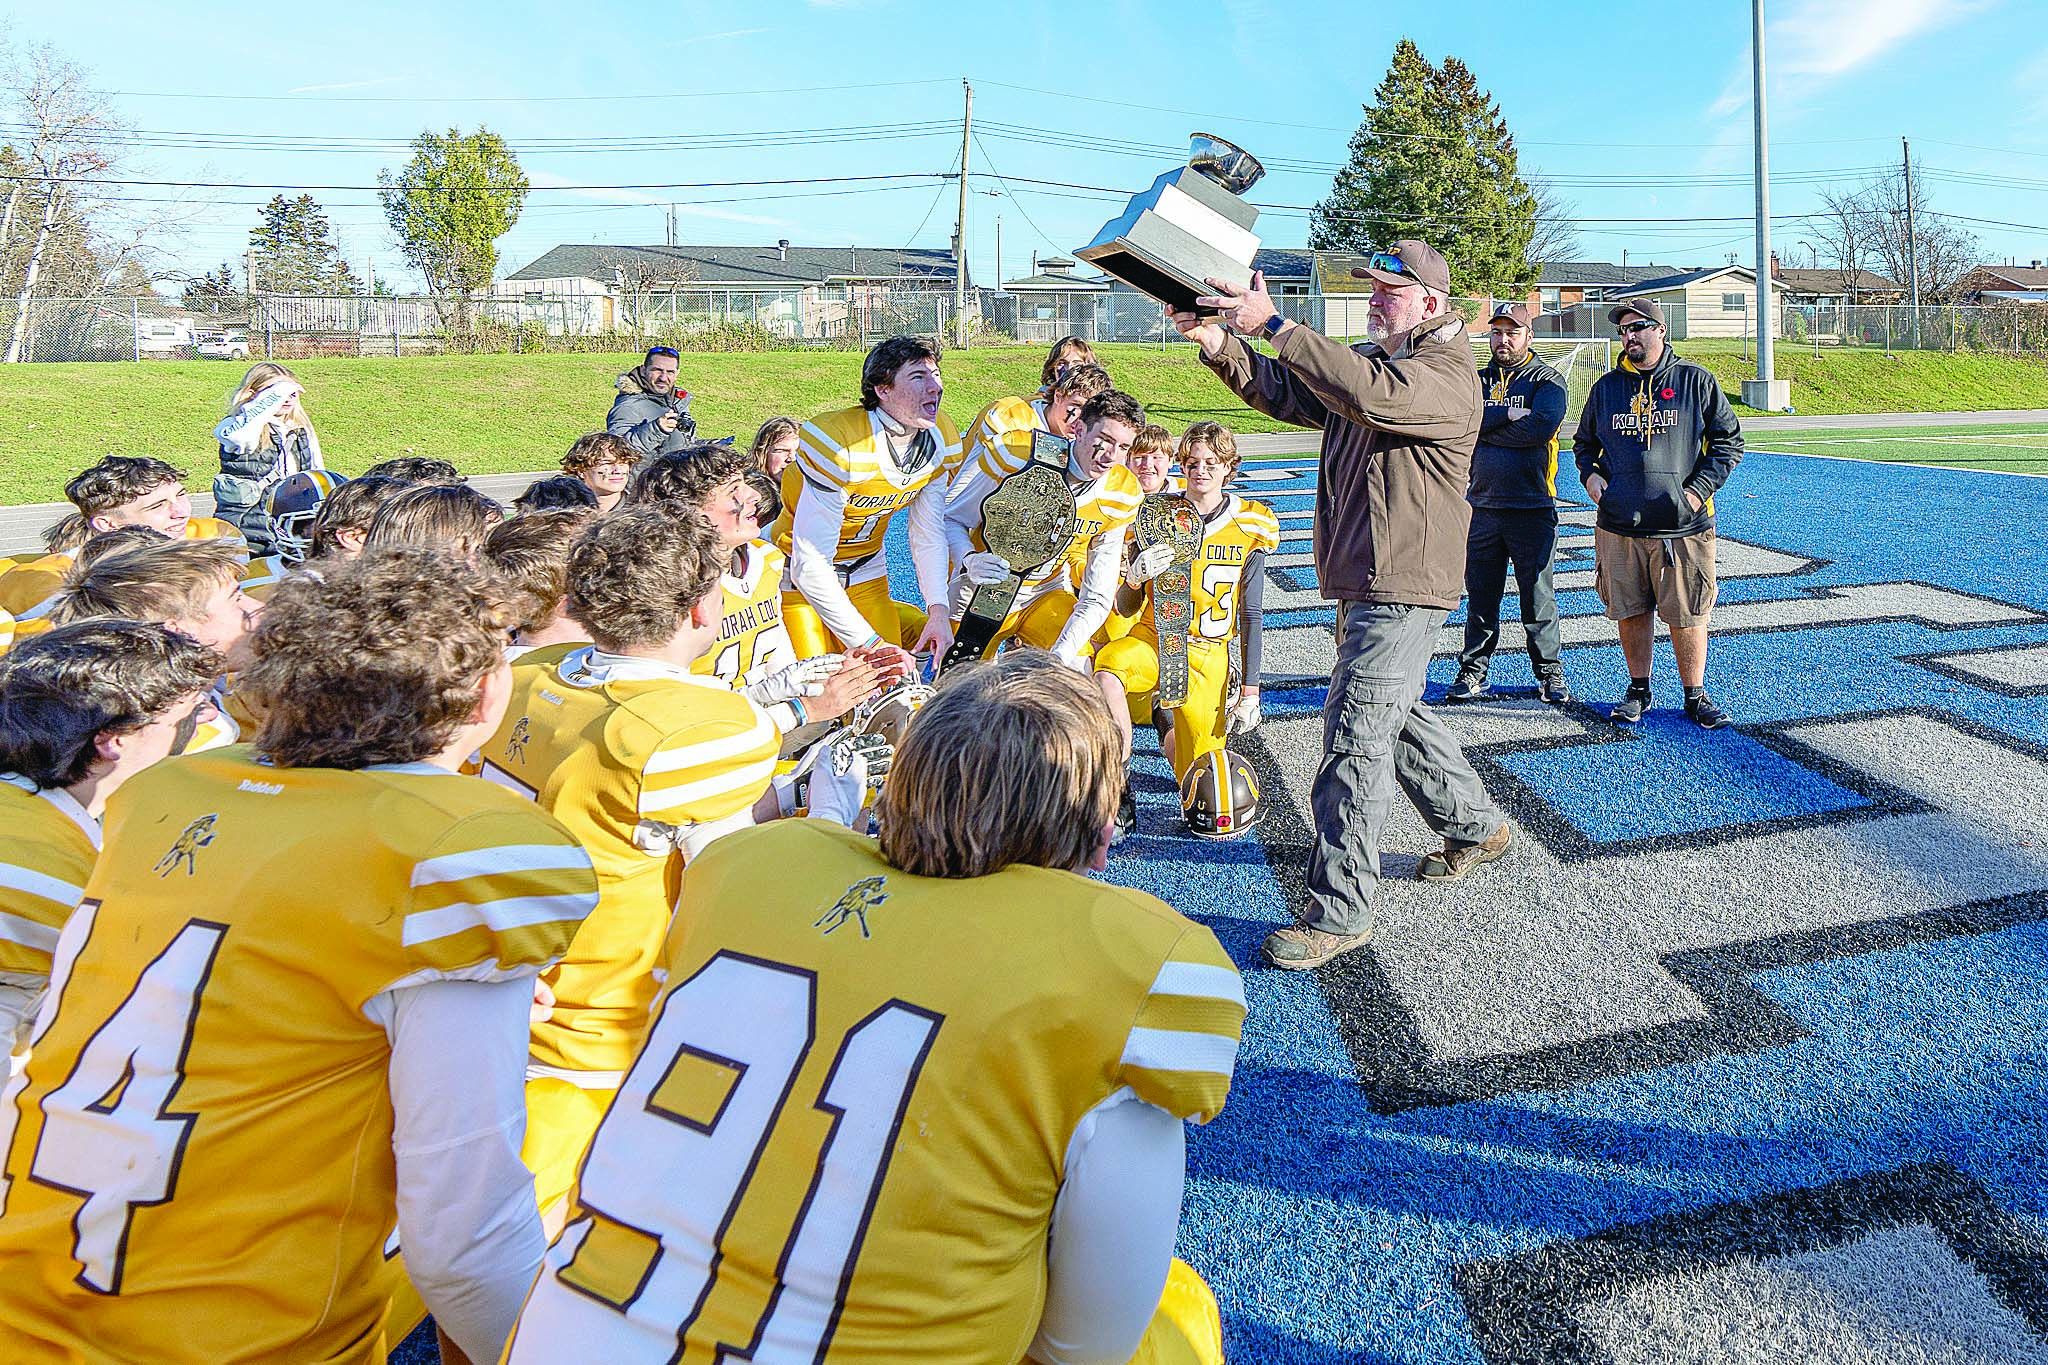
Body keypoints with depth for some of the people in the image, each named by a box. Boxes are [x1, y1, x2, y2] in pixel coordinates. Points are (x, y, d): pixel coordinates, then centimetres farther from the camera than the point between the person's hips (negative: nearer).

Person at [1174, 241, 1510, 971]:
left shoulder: (1447, 376, -13)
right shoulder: (1370, 360, 16)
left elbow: (1370, 394, -34)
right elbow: (1282, 392, 8)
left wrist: (1274, 323, -35)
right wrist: (1217, 341, -9)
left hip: (1403, 589, -10)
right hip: (1364, 581, 10)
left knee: (1354, 740, -11)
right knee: (1396, 716, 22)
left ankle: (1339, 913, -4)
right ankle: (1476, 826, 42)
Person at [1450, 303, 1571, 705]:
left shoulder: (1547, 380, 2)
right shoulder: (1477, 381, 14)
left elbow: (1541, 427, -17)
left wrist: (1484, 426, -9)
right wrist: (1508, 415, -11)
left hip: (1532, 508, -3)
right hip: (1482, 505, 3)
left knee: (1538, 596, 3)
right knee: (1480, 595, 8)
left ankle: (1549, 671, 15)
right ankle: (1473, 670, 18)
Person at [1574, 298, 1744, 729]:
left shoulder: (1696, 381, 3)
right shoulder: (1607, 386, 12)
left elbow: (1729, 441, 6)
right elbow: (1584, 442, 24)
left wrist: (1699, 488, -5)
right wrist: (1589, 474, 4)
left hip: (1682, 525, -3)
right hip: (1618, 525, 3)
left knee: (1687, 615, 1)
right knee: (1630, 611, 8)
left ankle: (1696, 696, 15)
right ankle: (1638, 690, 24)